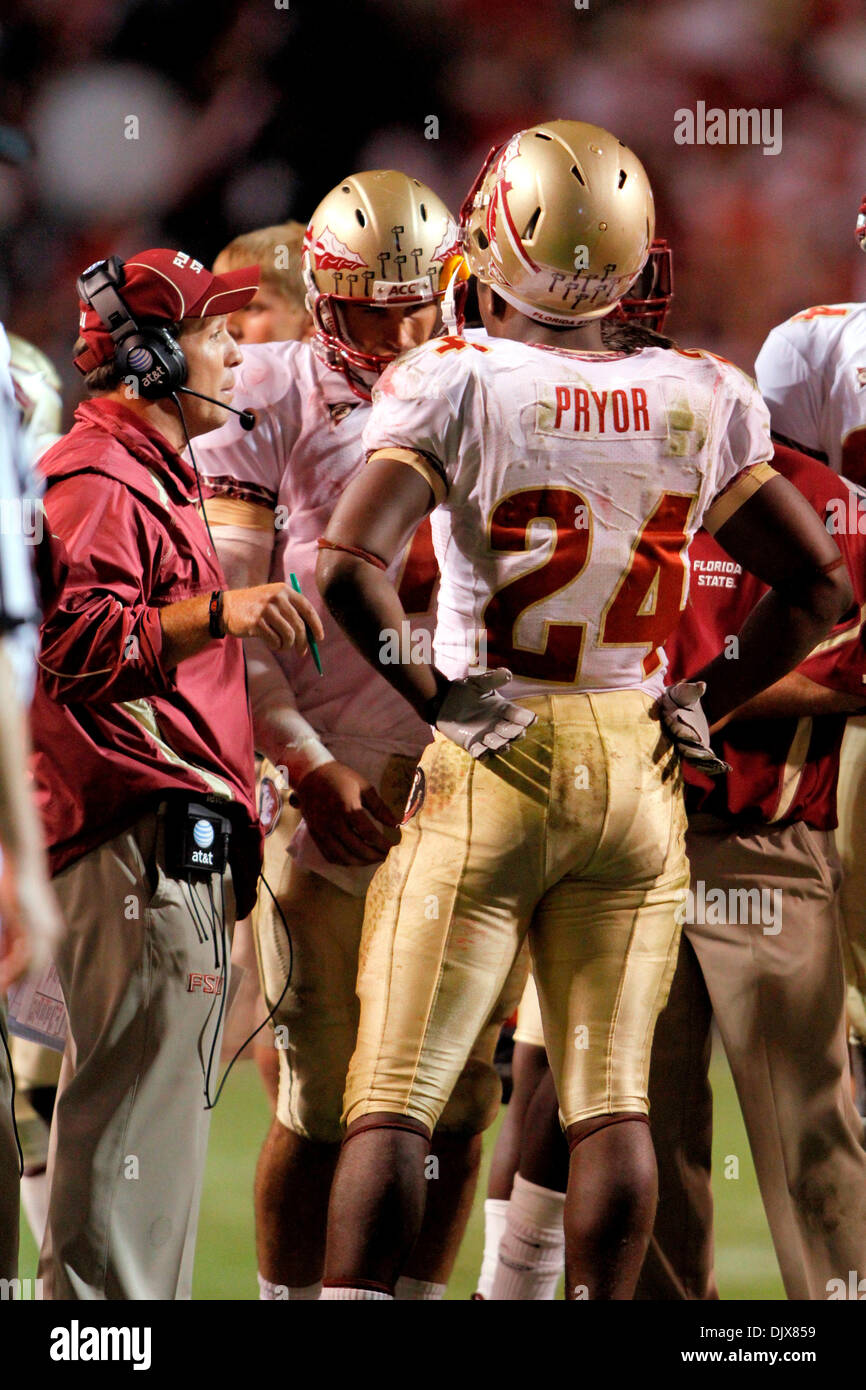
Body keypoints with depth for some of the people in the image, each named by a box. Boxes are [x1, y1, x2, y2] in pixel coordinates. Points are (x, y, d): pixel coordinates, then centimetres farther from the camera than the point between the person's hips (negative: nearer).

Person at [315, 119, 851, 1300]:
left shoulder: (455, 384, -10)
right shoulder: (699, 404, 1)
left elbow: (347, 568, -20)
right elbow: (819, 588, 4)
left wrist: (435, 699, -9)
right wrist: (704, 707, 10)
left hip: (493, 763, -3)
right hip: (639, 766, 3)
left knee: (394, 1095, 1)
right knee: (611, 1095, 8)